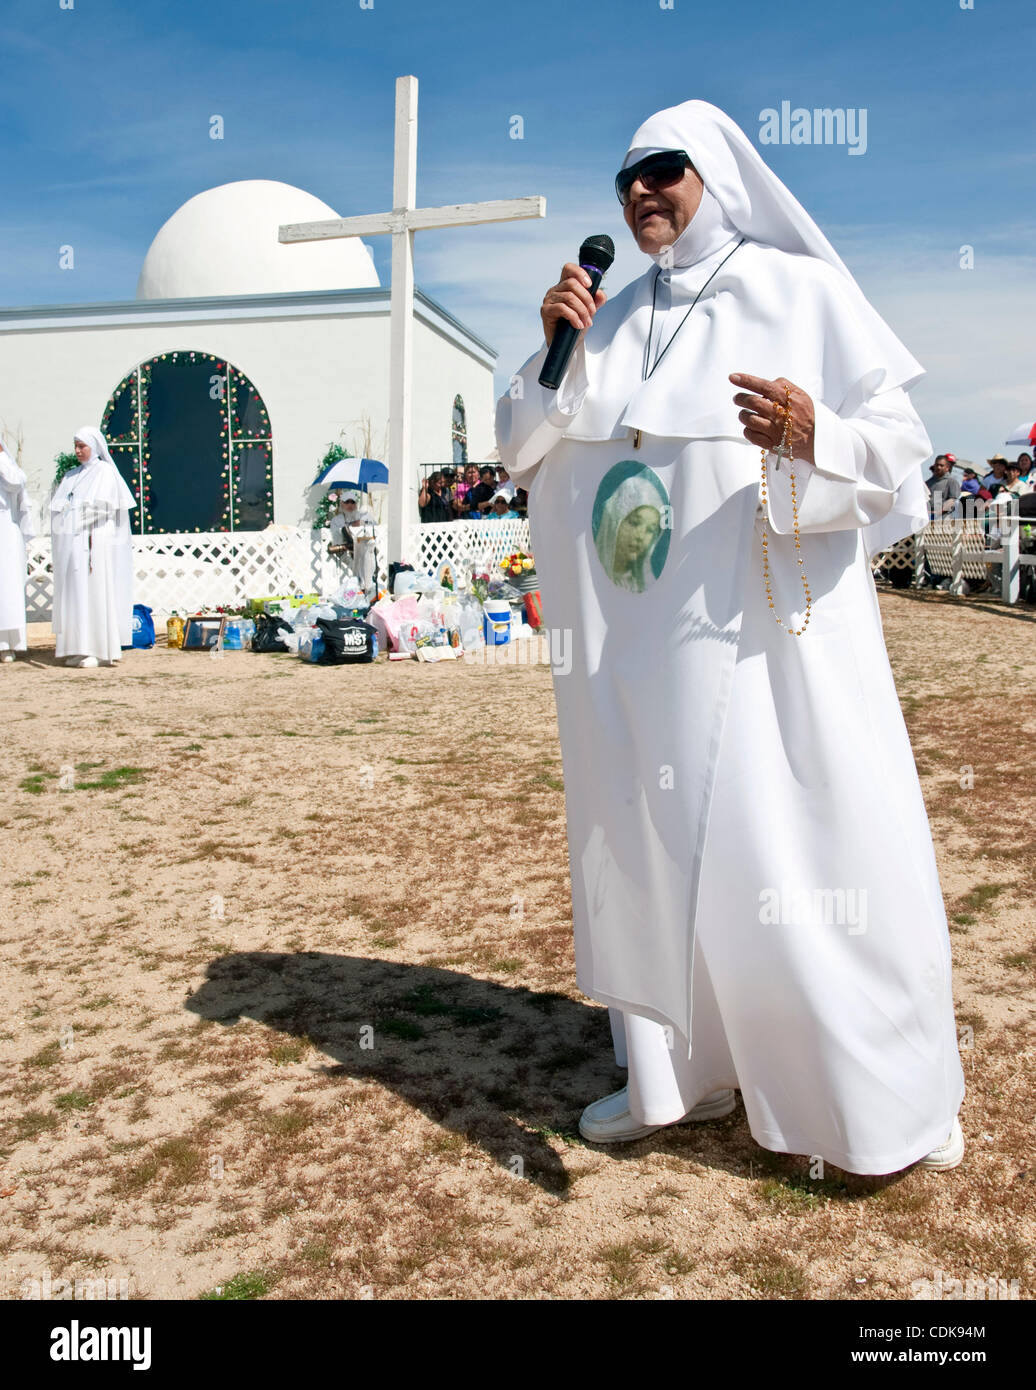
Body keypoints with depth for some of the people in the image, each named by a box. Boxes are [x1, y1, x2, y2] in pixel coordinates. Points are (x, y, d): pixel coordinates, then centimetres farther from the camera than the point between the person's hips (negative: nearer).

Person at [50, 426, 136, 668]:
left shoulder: (106, 473, 0)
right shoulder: (71, 476, 19)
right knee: (73, 593, 3)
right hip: (70, 543, 6)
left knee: (95, 591, -8)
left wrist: (77, 507, -6)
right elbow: (56, 506, 16)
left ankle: (99, 650, -6)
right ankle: (78, 648, 6)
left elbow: (108, 506, -9)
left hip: (95, 542, -6)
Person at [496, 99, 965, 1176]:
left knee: (801, 845, -3)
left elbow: (899, 443, -4)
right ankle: (679, 1071, 27)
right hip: (636, 650, 5)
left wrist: (815, 435, -25)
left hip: (769, 633, -4)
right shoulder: (607, 319, 15)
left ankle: (891, 1095, 16)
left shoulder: (804, 293, 2)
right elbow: (518, 449, 11)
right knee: (649, 843, 9)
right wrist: (555, 352, -5)